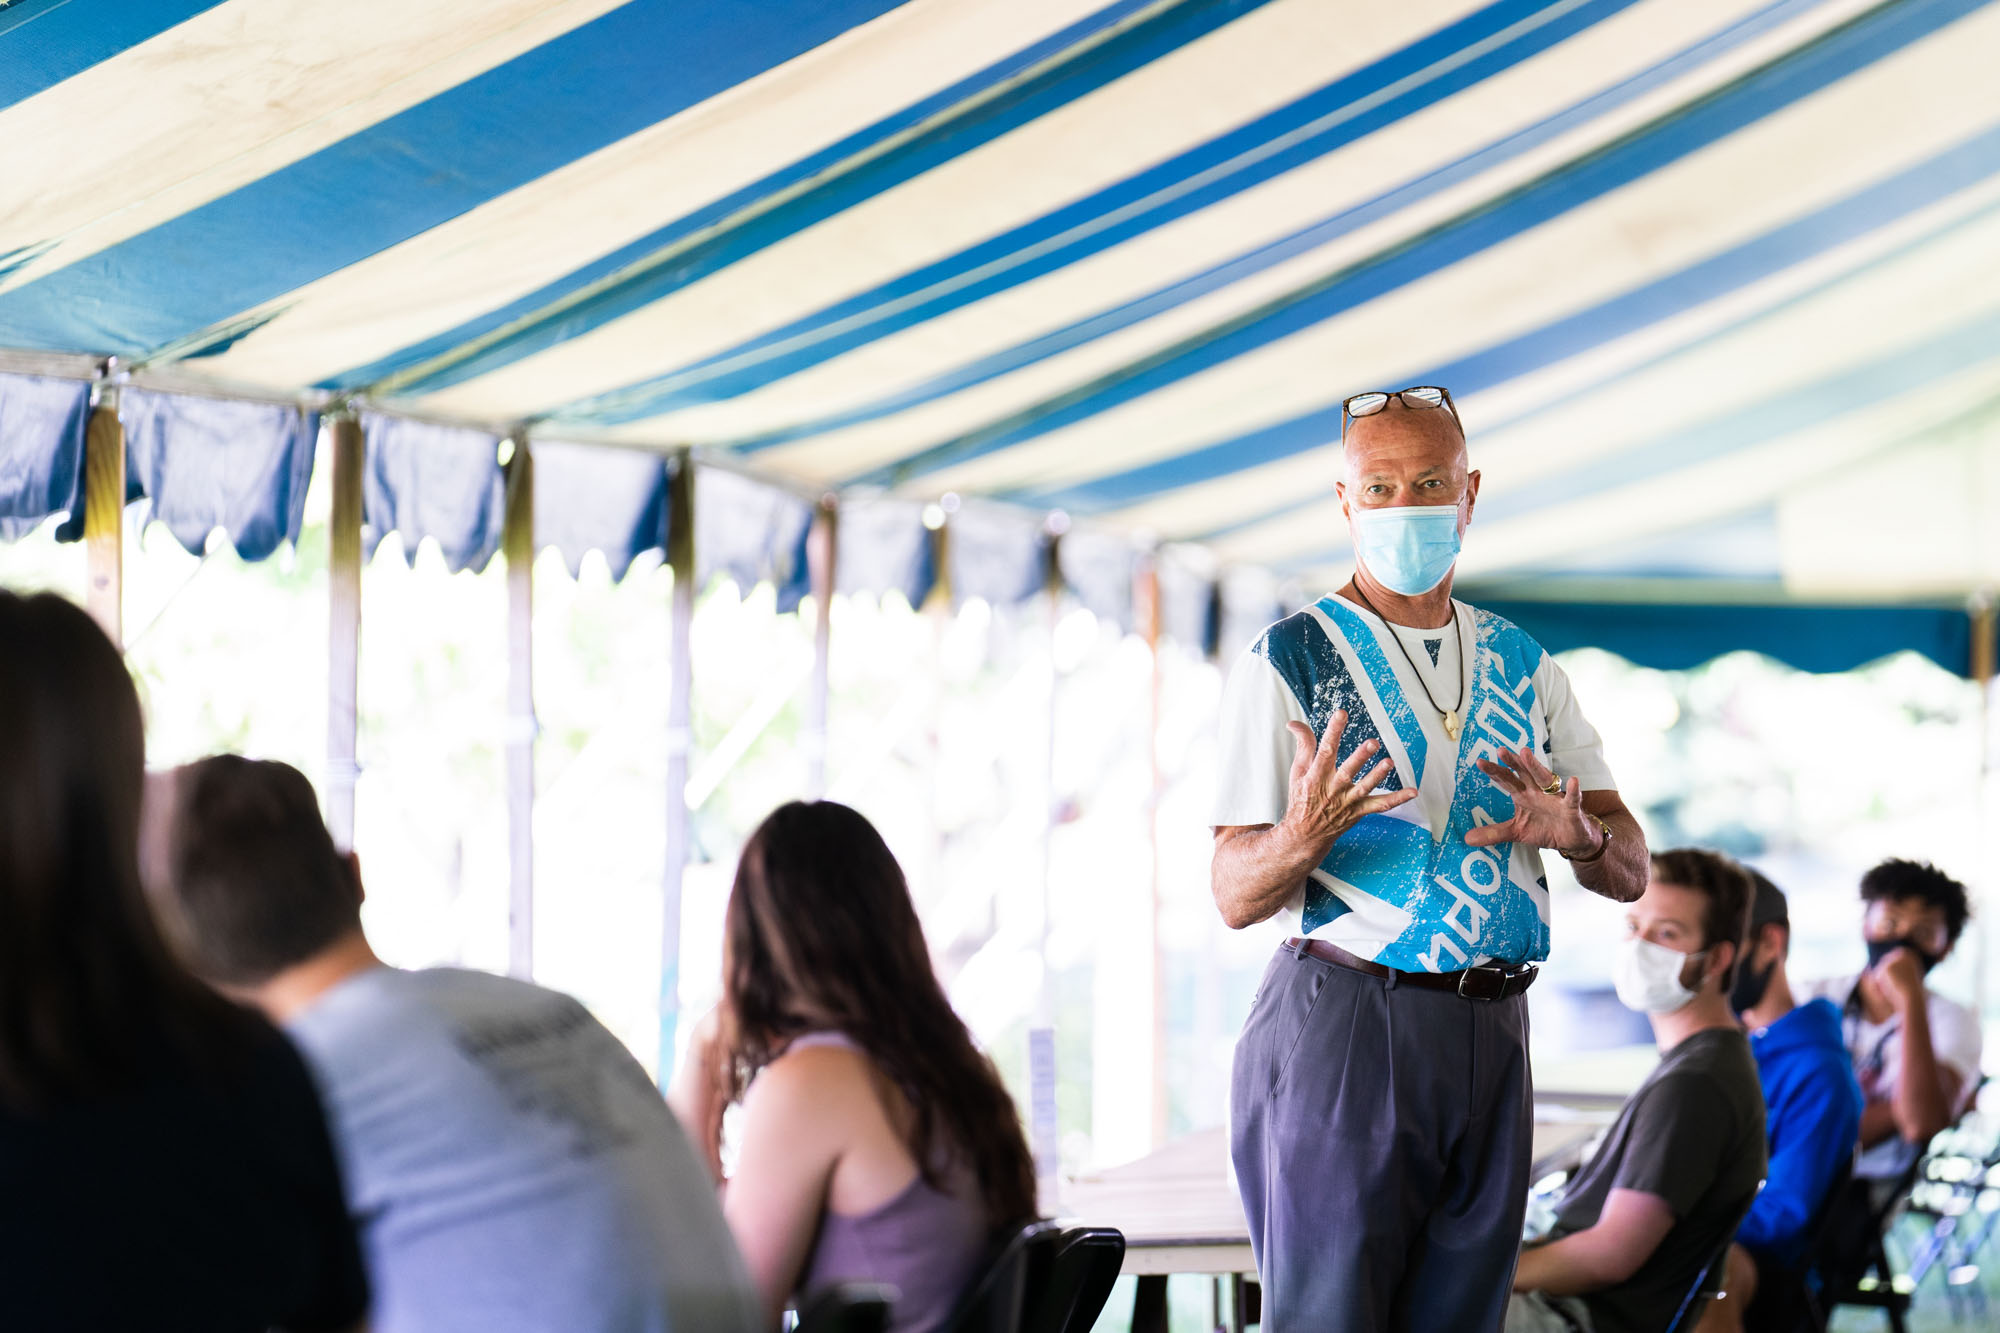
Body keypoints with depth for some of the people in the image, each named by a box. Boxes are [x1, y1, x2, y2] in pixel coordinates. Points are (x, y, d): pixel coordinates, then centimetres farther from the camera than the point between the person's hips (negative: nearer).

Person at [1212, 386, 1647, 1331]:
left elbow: (1631, 874, 12)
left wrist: (1578, 832, -12)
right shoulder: (1289, 661, -1)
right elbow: (1235, 896, -5)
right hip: (1343, 1028, -5)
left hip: (1491, 1037, 5)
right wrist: (1302, 837, -28)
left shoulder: (1524, 667, 14)